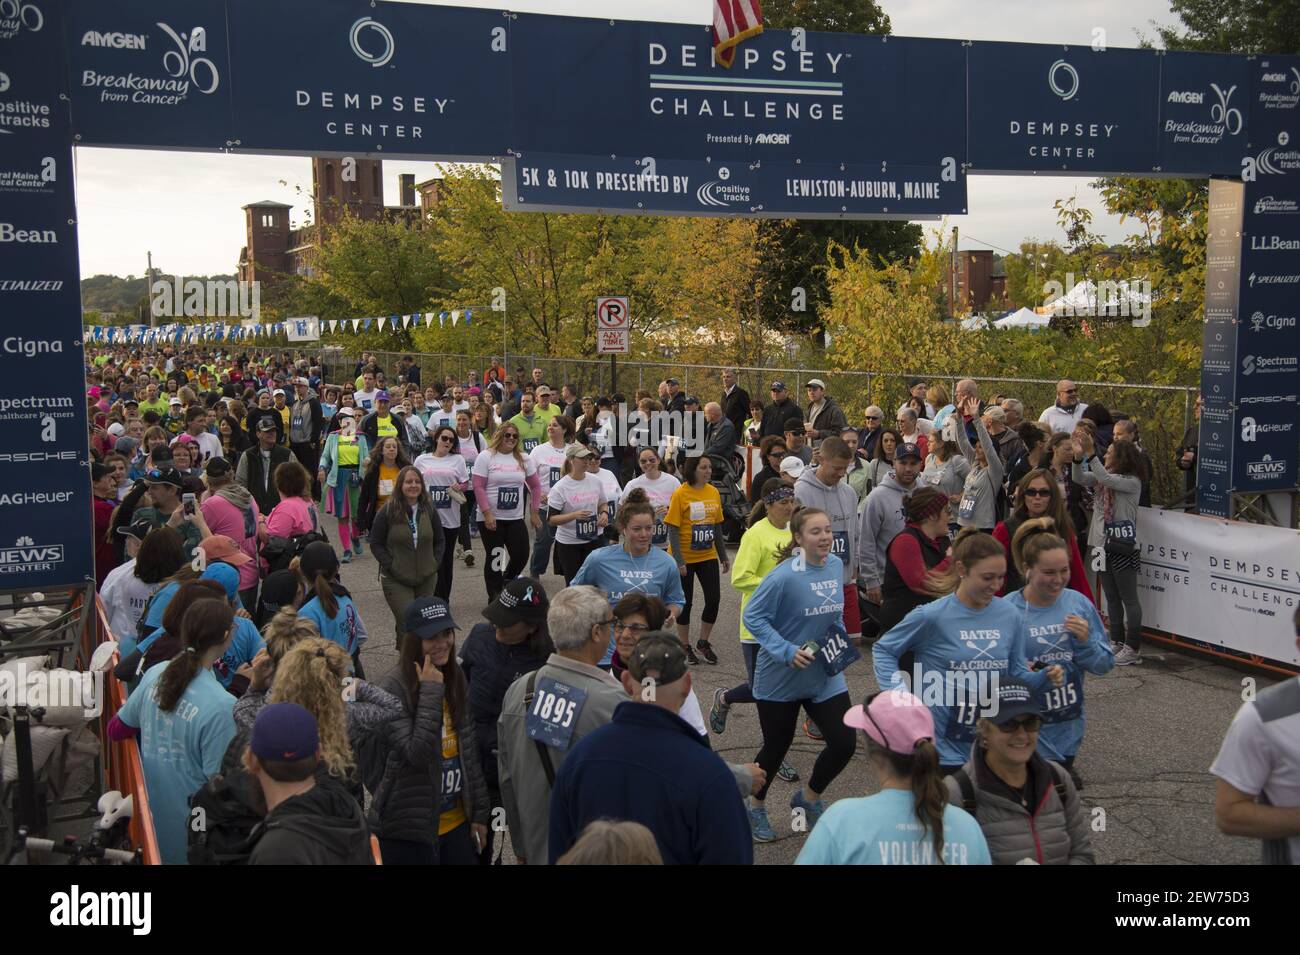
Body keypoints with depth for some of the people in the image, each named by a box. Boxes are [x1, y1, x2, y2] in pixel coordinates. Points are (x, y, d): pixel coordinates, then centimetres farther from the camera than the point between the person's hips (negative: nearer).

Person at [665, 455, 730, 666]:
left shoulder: (713, 492, 3)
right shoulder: (680, 494, -13)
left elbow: (717, 527, 11)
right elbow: (673, 529, -13)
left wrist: (723, 556, 12)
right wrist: (679, 561, -18)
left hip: (708, 556, 5)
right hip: (685, 558, -4)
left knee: (714, 598, 2)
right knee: (685, 601, 6)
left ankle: (703, 642, 21)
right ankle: (685, 646, 22)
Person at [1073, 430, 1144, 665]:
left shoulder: (1132, 482, -12)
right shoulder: (1103, 477, 10)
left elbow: (1106, 479, -28)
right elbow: (1081, 479, -3)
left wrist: (1090, 454, -31)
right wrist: (1079, 456, -19)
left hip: (1123, 548, -8)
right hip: (1103, 545, 8)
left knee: (1129, 599, -1)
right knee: (1111, 598, 14)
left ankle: (1133, 648, 4)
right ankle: (1117, 643, 23)